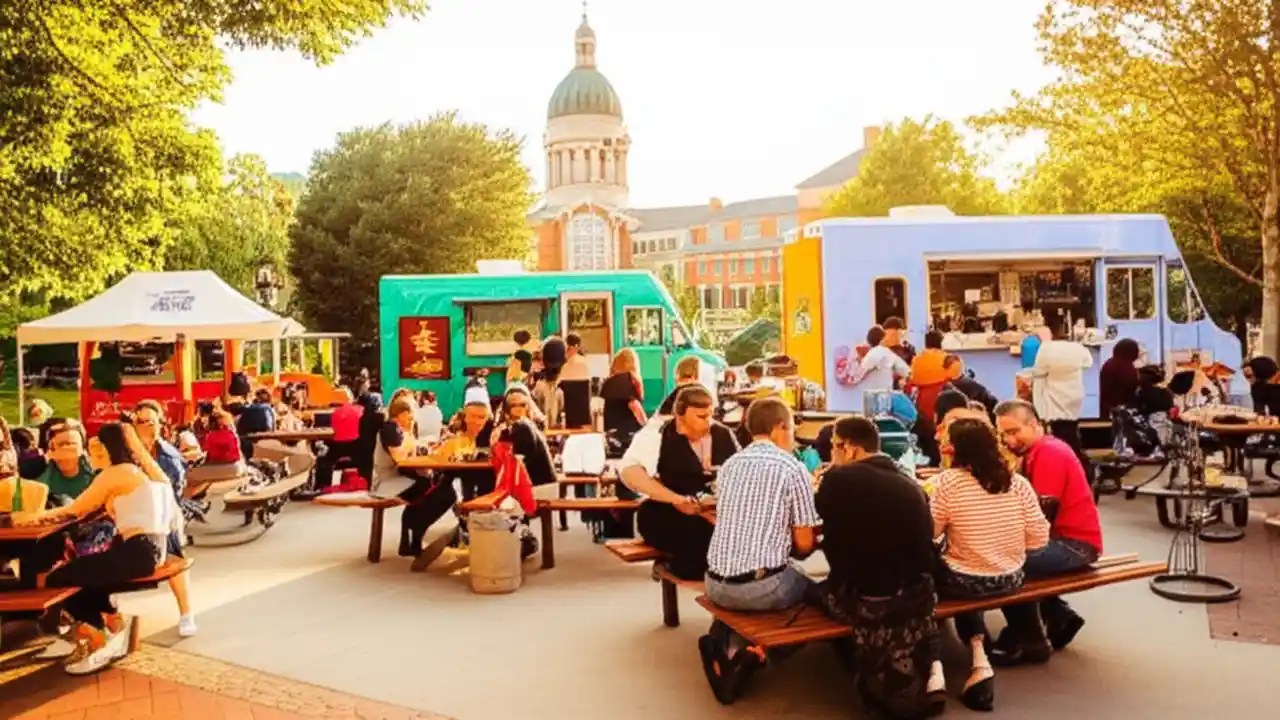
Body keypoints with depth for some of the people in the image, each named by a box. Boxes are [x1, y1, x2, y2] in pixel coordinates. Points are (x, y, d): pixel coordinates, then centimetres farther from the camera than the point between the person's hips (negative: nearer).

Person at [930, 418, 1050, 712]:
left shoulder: (948, 481, -18)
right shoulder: (1018, 482, -7)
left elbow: (928, 532, -9)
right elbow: (1039, 538, -3)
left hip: (963, 582, -5)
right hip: (1010, 581, 5)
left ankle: (980, 660, 17)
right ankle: (979, 658, 24)